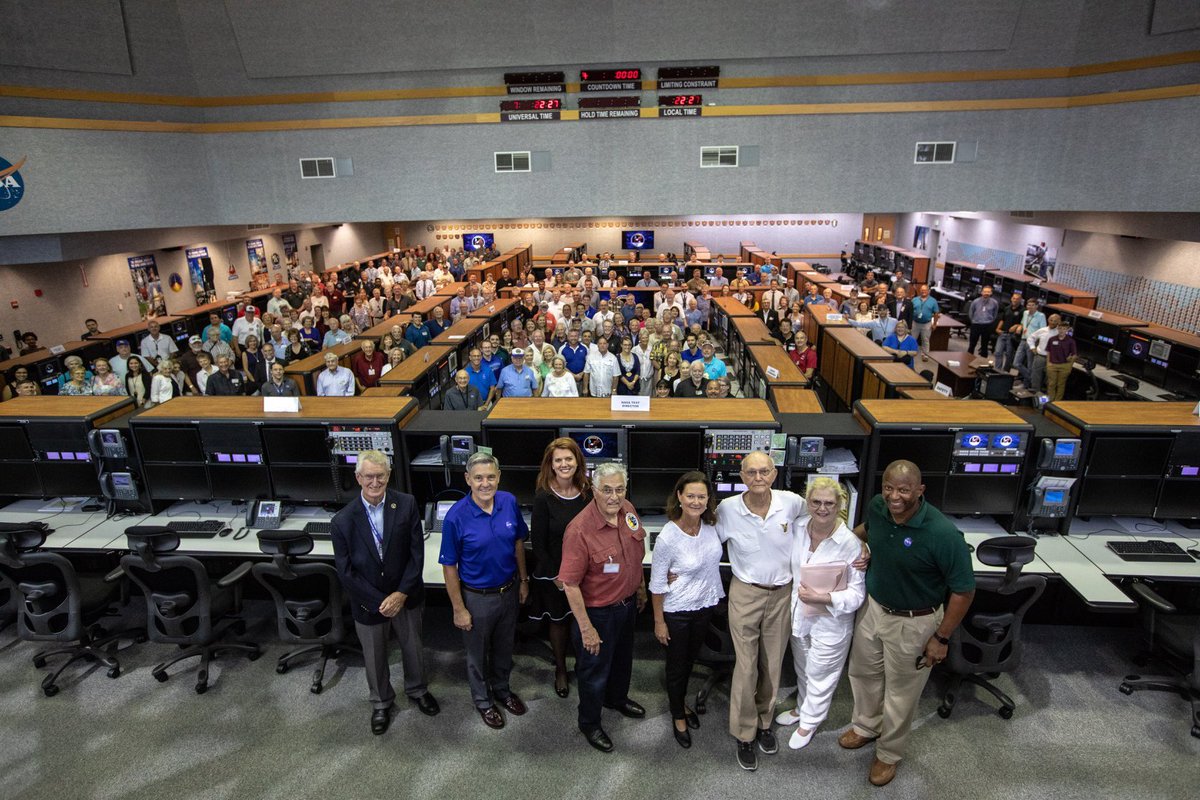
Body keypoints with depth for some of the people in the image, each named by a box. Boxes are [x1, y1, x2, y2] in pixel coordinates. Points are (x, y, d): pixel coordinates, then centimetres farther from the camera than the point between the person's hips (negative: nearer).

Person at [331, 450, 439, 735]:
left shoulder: (406, 505, -16)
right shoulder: (343, 520, -17)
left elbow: (417, 553, -12)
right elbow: (345, 572, -13)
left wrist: (401, 594, -18)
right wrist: (379, 602, -16)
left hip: (406, 597, 1)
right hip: (368, 602, 0)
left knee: (413, 648, 22)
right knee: (375, 658, 21)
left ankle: (417, 689, 52)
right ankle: (381, 702, 49)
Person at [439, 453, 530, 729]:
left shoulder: (510, 503, -13)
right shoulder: (456, 517, -24)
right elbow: (449, 567, -15)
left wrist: (523, 580, 7)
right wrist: (459, 609, -11)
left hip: (509, 590, 4)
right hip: (477, 597, -4)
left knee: (504, 647, 25)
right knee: (478, 653, 19)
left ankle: (501, 688, 50)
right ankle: (482, 699, 44)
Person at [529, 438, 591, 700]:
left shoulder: (587, 493, -6)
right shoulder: (544, 498, -16)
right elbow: (537, 542, -11)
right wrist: (555, 576, -10)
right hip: (554, 573, -2)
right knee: (558, 621, 15)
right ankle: (560, 670, 38)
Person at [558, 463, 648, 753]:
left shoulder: (628, 510, -11)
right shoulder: (580, 530, -33)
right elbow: (570, 584, -27)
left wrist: (640, 586, 16)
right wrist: (586, 628, -22)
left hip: (628, 602, 7)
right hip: (598, 611, -7)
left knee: (622, 656, 30)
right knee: (594, 670, 16)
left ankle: (617, 698, 59)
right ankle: (589, 724, 42)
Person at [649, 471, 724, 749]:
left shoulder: (711, 523, -14)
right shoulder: (667, 537, -28)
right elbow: (657, 584, -16)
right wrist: (659, 622, -10)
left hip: (706, 604, 5)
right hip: (677, 610, -5)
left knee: (690, 659, 26)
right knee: (677, 664, 15)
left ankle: (680, 701, 53)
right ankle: (678, 716, 41)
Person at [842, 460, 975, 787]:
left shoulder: (942, 534, -32)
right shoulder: (877, 506, -16)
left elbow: (963, 590, -19)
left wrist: (941, 638, -14)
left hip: (913, 622, -5)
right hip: (873, 606, 5)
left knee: (900, 690, 16)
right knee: (863, 671, 25)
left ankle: (889, 753, 42)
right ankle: (866, 726, 53)